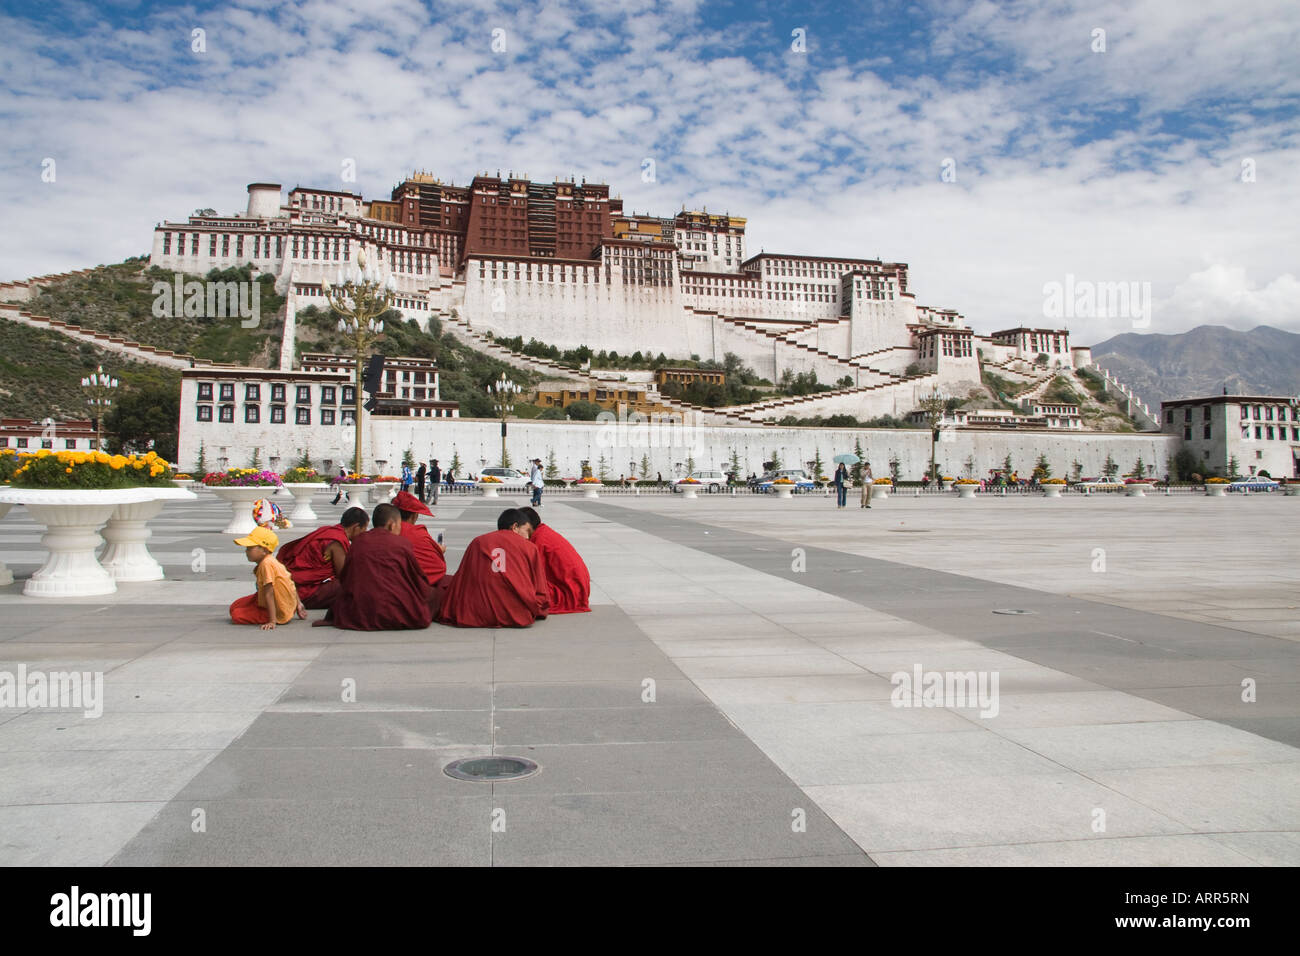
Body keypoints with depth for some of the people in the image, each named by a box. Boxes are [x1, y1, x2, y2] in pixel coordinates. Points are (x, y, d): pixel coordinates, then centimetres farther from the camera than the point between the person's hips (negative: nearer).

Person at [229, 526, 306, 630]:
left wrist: (272, 621, -26)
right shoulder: (271, 561, 4)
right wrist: (298, 605, 21)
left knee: (236, 615, -12)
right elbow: (291, 583, 13)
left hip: (279, 614, -10)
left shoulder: (266, 564, -25)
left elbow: (268, 594, -27)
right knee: (234, 607, 16)